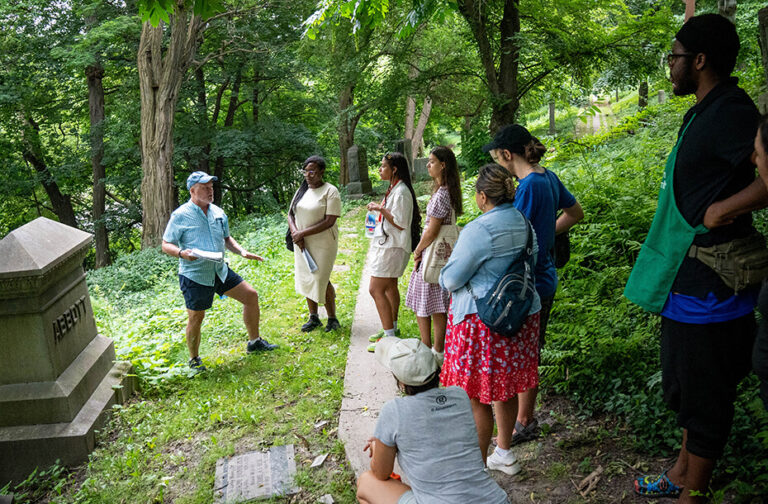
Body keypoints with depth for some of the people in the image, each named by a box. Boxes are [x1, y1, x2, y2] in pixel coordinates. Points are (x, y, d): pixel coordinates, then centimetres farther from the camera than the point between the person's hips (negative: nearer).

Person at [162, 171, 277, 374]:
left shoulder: (218, 213, 7)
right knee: (196, 317, 1)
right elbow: (166, 245, -7)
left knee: (251, 295, 5)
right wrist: (182, 253, -28)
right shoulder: (180, 216, -10)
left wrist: (242, 252, 3)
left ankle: (254, 342, 21)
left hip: (220, 270, 6)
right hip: (194, 275, -6)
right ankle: (194, 360, 24)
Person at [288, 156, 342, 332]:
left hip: (322, 243, -6)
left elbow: (329, 221, -19)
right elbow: (291, 214, 10)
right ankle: (313, 318, 24)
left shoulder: (330, 191, -11)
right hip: (302, 244, 6)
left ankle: (332, 318, 13)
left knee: (321, 280, -5)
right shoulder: (301, 190, 10)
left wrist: (303, 233, -19)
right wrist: (296, 233, -10)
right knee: (307, 279, 10)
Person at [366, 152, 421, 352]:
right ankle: (391, 328, 32)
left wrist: (380, 209, -18)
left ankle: (389, 336, -7)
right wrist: (380, 208, 12)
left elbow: (400, 223, -22)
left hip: (393, 247, -11)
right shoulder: (393, 189, 14)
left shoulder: (401, 192, -19)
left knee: (376, 289, -11)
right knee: (389, 287, 19)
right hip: (387, 244, 11)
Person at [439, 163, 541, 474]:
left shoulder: (478, 230, -20)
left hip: (483, 320, -9)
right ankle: (504, 454, 37)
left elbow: (450, 279, -15)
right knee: (506, 389, 21)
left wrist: (444, 274, 8)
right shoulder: (524, 224, 5)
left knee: (477, 398, 3)